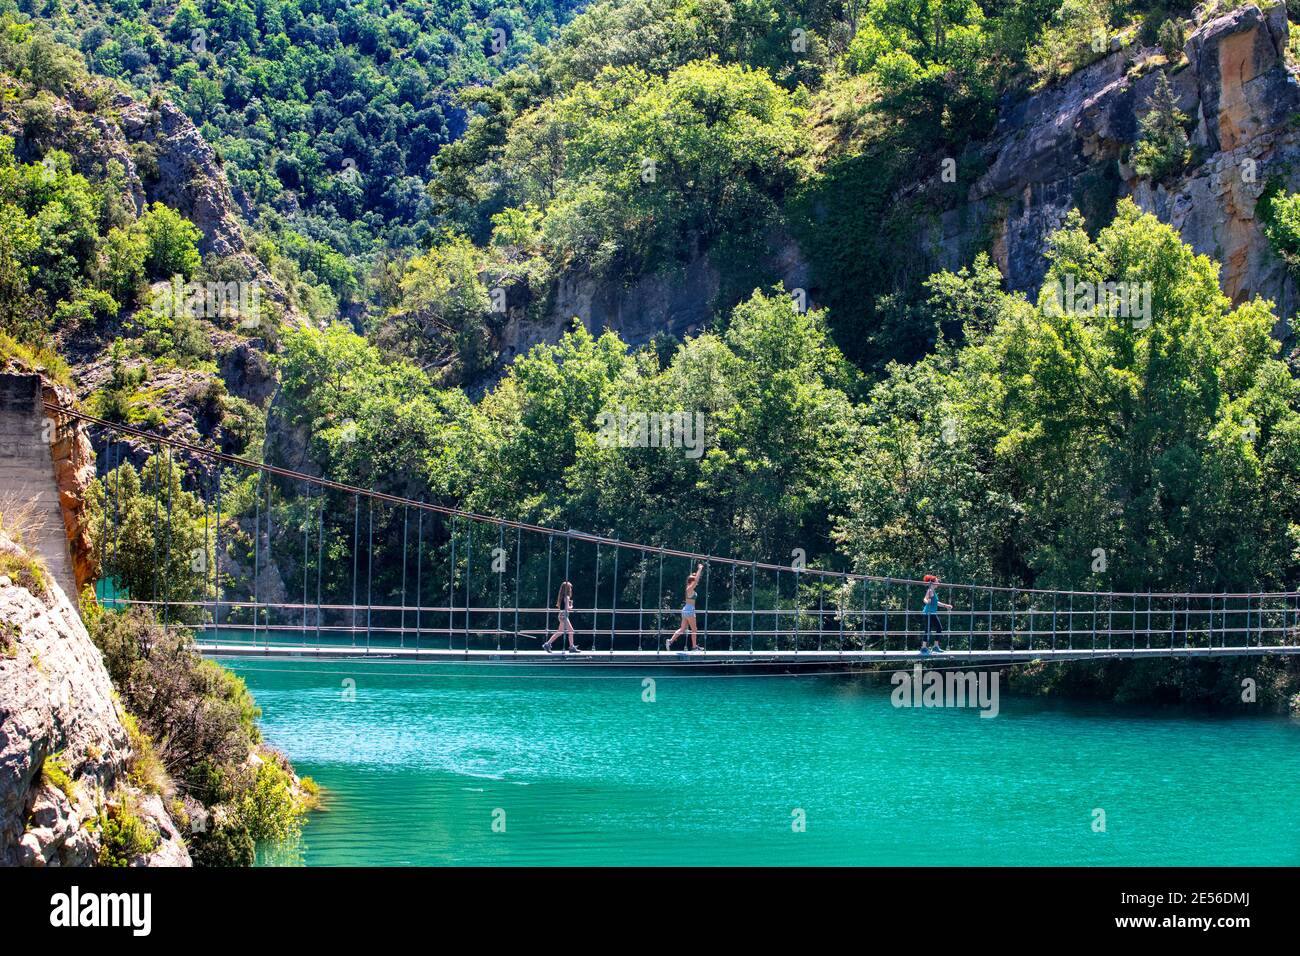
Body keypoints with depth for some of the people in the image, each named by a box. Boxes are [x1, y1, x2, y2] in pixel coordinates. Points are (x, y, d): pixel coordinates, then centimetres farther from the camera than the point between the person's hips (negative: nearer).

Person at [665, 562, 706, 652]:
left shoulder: (690, 588, 12)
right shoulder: (690, 589, -13)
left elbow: (696, 579, 23)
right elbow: (696, 580, -21)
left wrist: (700, 570, 21)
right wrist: (700, 569, -15)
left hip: (686, 610, 9)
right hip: (689, 610, -9)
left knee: (682, 629, 8)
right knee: (694, 629, 0)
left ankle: (670, 641, 0)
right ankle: (694, 646, 4)